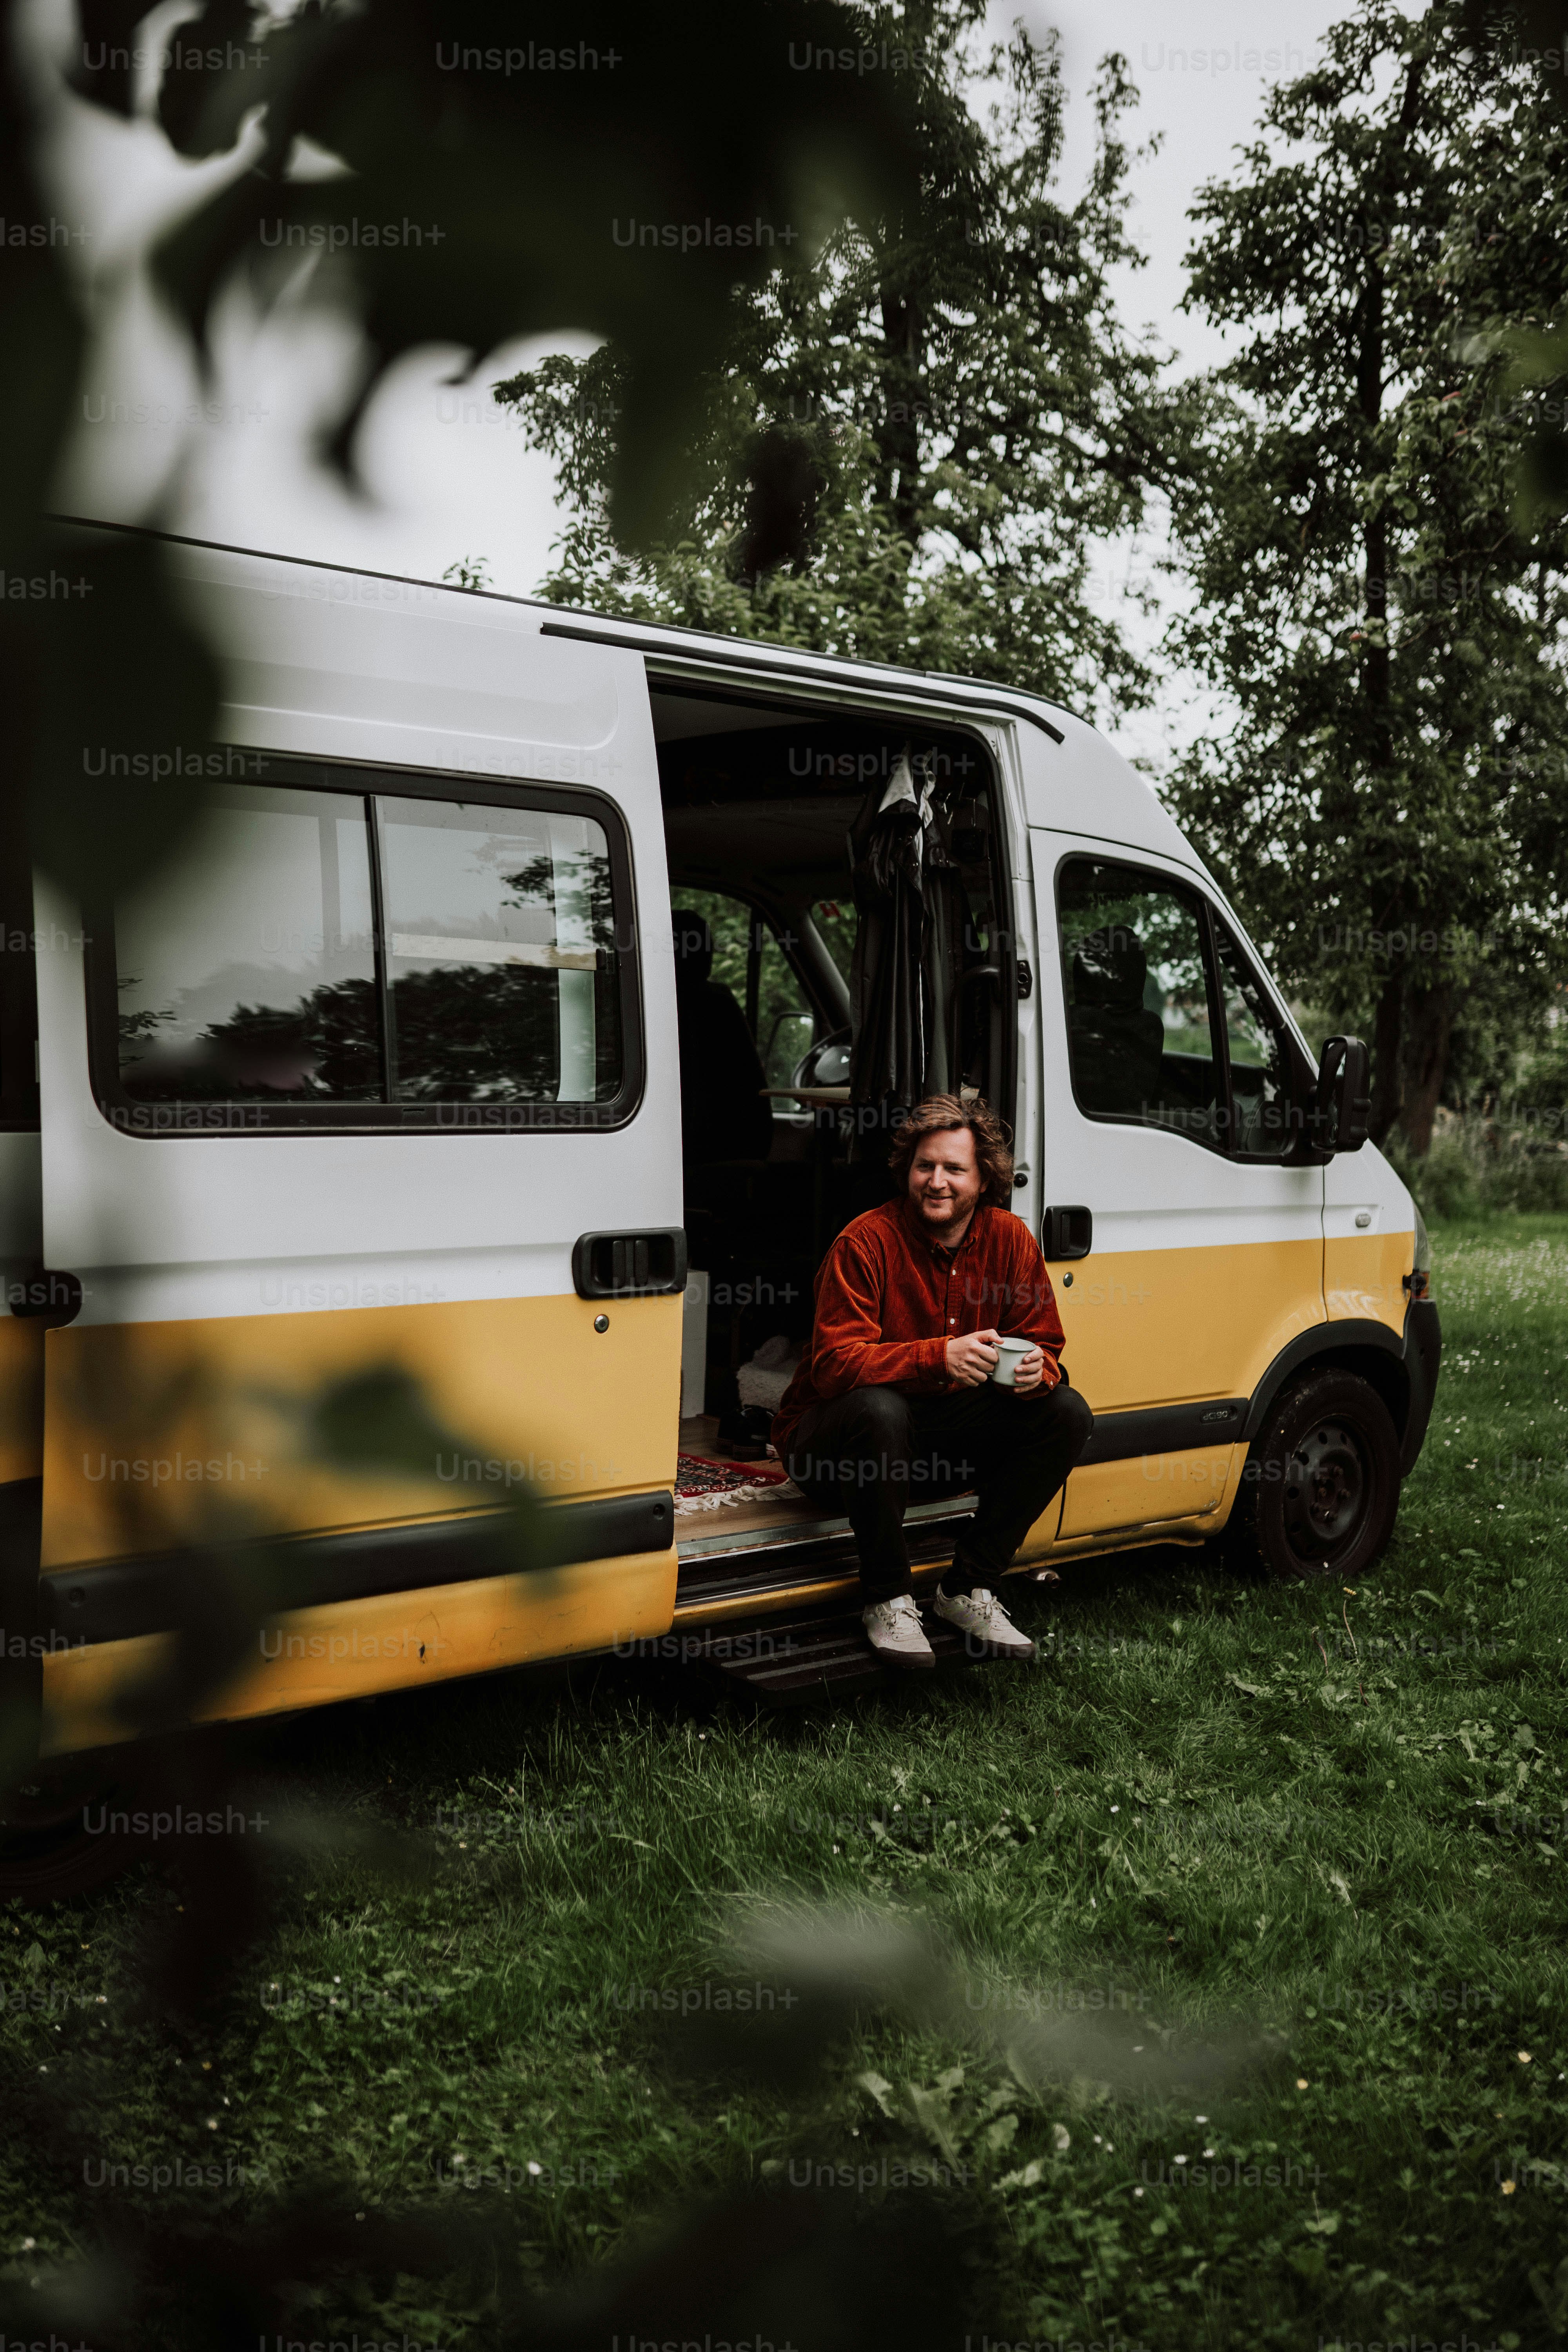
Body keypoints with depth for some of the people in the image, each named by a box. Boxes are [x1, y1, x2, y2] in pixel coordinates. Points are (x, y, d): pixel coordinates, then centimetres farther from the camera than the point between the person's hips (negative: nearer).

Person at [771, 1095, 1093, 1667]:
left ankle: (969, 1589, -5)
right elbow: (833, 1365, -27)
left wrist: (1036, 1370, -25)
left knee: (1066, 1412, -12)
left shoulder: (1009, 1238, -3)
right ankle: (888, 1599, -18)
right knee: (877, 1406, -39)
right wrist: (939, 1357, -41)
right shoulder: (866, 1243, -18)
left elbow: (1043, 1346, 1)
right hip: (830, 1445, -5)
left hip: (941, 1439, 5)